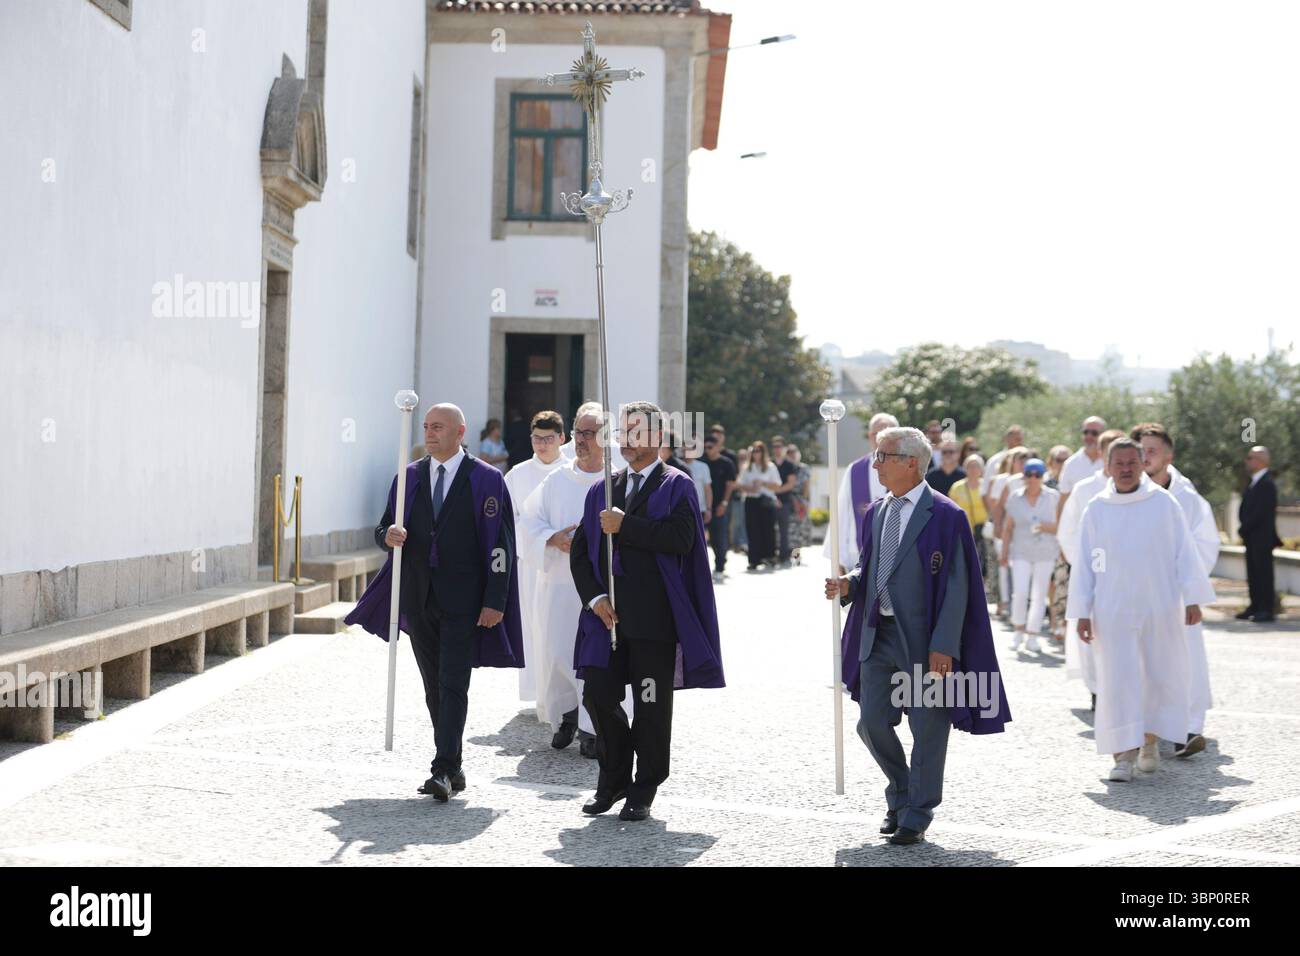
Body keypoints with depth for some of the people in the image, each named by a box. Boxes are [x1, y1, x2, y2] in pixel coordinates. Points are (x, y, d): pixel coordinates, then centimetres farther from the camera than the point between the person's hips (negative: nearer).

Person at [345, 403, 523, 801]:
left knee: (453, 685, -11)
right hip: (419, 599, 5)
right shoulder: (409, 477, 11)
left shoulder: (487, 480, -4)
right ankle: (452, 769, 19)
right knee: (434, 688, 10)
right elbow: (384, 528, 15)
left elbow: (501, 544, -7)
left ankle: (443, 771, -12)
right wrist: (388, 536, -11)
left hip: (463, 600, -5)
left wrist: (495, 601, -13)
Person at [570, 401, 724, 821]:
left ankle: (643, 792, 13)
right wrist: (594, 597, -2)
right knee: (598, 696, 1)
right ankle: (614, 779, 21)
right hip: (607, 614, 4)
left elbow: (680, 538, -16)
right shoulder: (602, 489, 16)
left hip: (654, 617, -4)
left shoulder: (677, 486, 1)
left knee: (651, 706, 1)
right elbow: (580, 550, 12)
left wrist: (625, 526, -15)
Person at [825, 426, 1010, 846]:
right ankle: (900, 797, 31)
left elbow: (957, 587, -12)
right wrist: (850, 583, -3)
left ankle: (916, 817, 18)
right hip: (878, 635, 6)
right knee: (872, 722, 8)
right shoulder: (876, 512, 10)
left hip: (924, 639, -6)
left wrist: (943, 646, -17)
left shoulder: (945, 516, -11)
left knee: (927, 729, 4)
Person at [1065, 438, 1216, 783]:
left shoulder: (1164, 502, -1)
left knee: (1162, 677, 7)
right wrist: (1082, 612, -1)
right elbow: (1084, 563, 3)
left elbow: (1184, 552, 1)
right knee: (1118, 680, -5)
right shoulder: (1096, 510, 2)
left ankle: (1150, 738, 30)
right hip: (1113, 610, 0)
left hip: (1159, 607, 0)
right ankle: (1123, 754, -1)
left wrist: (1193, 599, -5)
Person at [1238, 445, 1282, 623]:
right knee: (1253, 573, 11)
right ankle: (1255, 607, 17)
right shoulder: (1253, 483, 15)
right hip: (1251, 538, 9)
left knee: (1263, 572, -5)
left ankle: (1266, 609, -1)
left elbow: (1260, 512, -20)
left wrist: (1244, 528, -13)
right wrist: (1243, 528, 3)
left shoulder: (1267, 484, -14)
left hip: (1262, 537, -9)